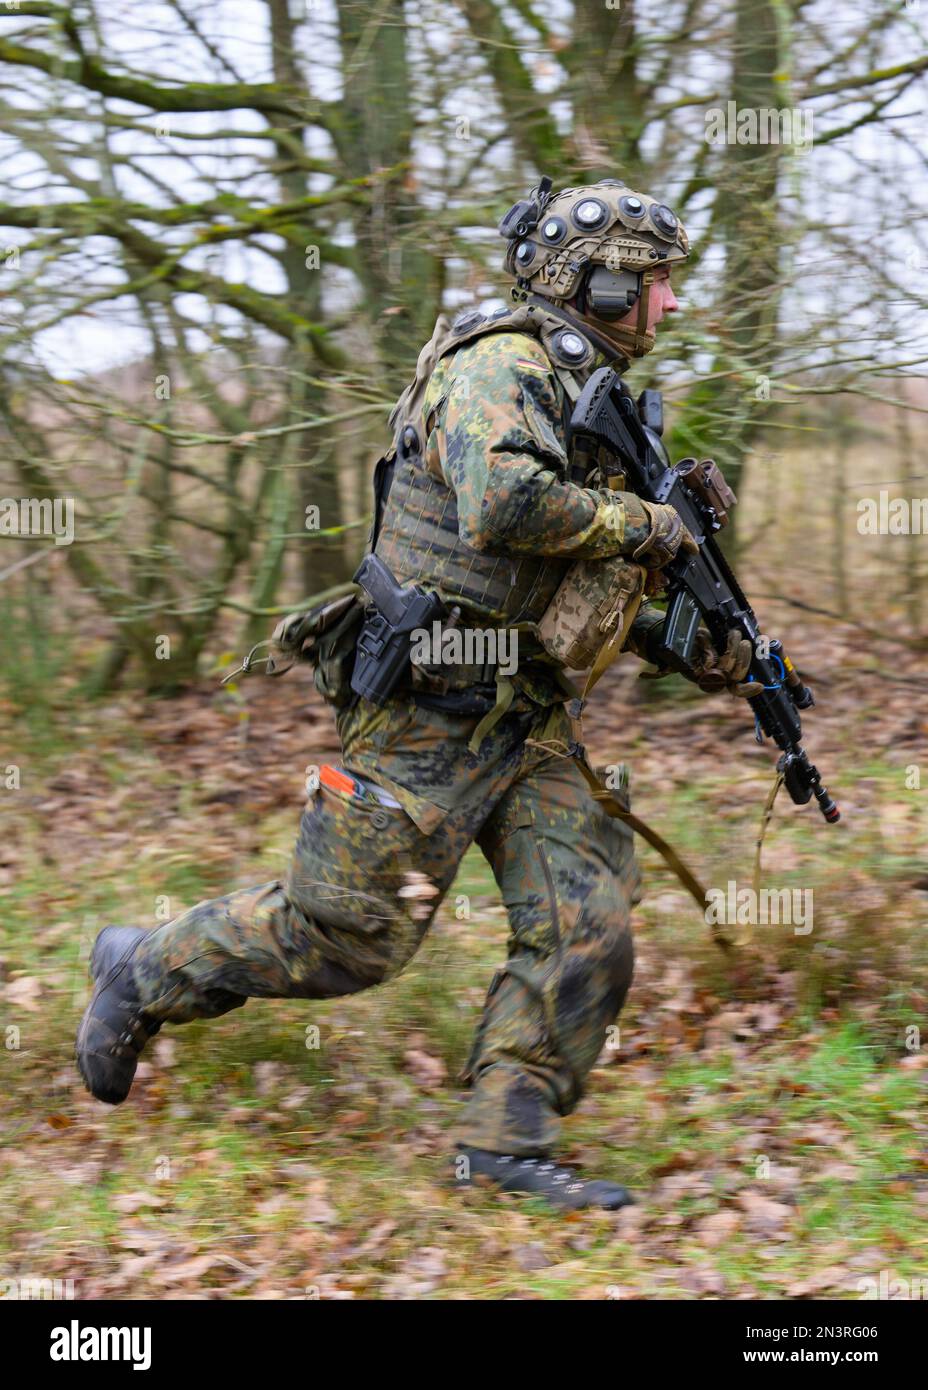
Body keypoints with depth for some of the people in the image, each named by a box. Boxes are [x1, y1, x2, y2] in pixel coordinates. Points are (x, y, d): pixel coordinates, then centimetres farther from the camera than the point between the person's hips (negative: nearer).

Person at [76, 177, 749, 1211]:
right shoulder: (498, 366, -13)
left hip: (522, 709, 9)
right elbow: (503, 504, -32)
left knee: (585, 921, -1)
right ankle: (143, 973, 20)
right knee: (346, 933, -1)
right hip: (430, 706, -9)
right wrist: (638, 523, -18)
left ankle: (505, 1139, 6)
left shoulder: (578, 392, 18)